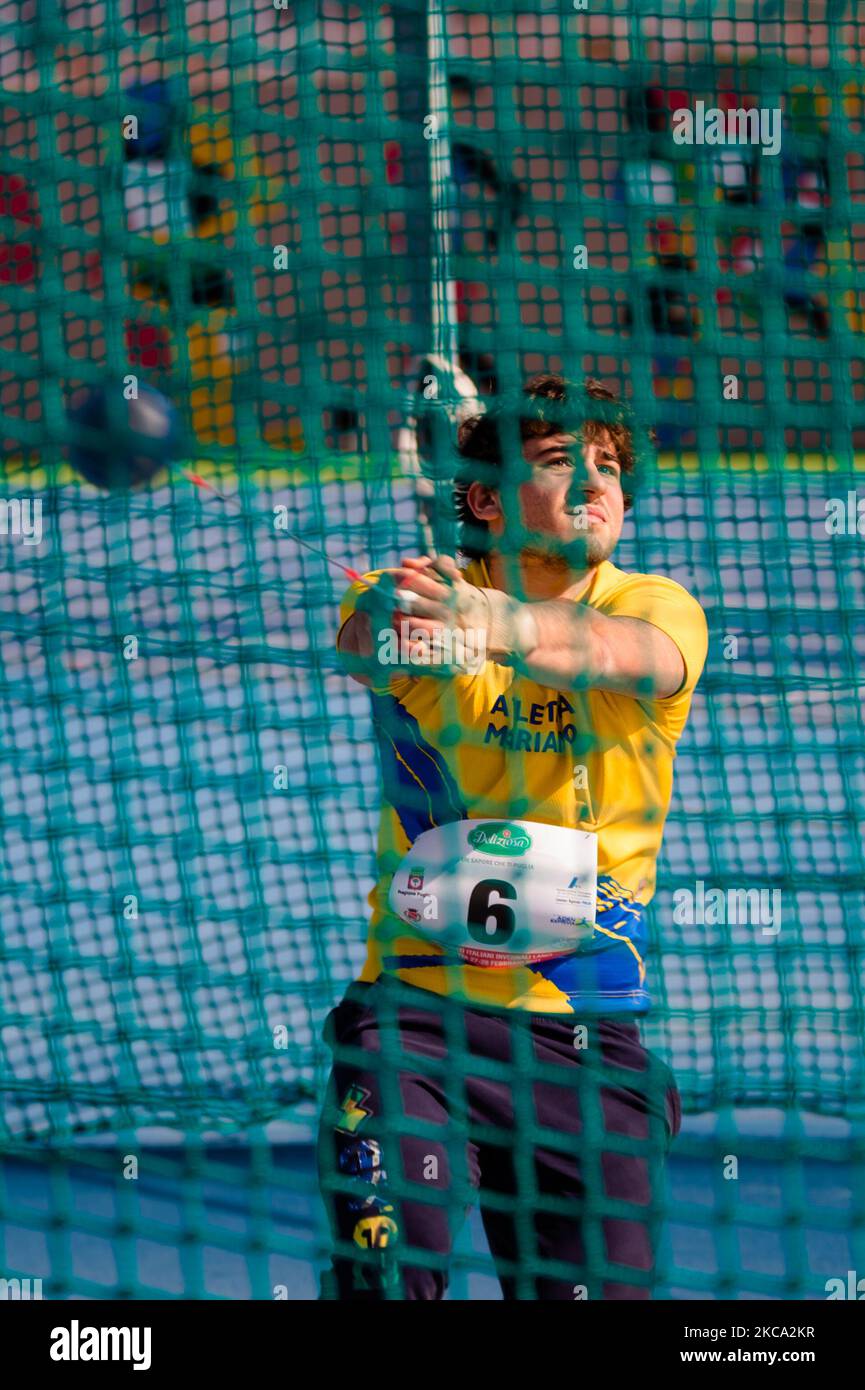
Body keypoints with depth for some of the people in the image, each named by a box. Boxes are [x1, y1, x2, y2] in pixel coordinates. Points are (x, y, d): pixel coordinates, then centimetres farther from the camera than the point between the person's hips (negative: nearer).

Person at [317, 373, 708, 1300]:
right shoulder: (424, 594, -2)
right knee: (382, 1277, -17)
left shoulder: (658, 608, -1)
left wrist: (501, 625, -48)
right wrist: (390, 628, -52)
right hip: (415, 1008, -1)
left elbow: (616, 652, -26)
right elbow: (361, 644, -26)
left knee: (601, 1285, -1)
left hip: (586, 1032, 1)